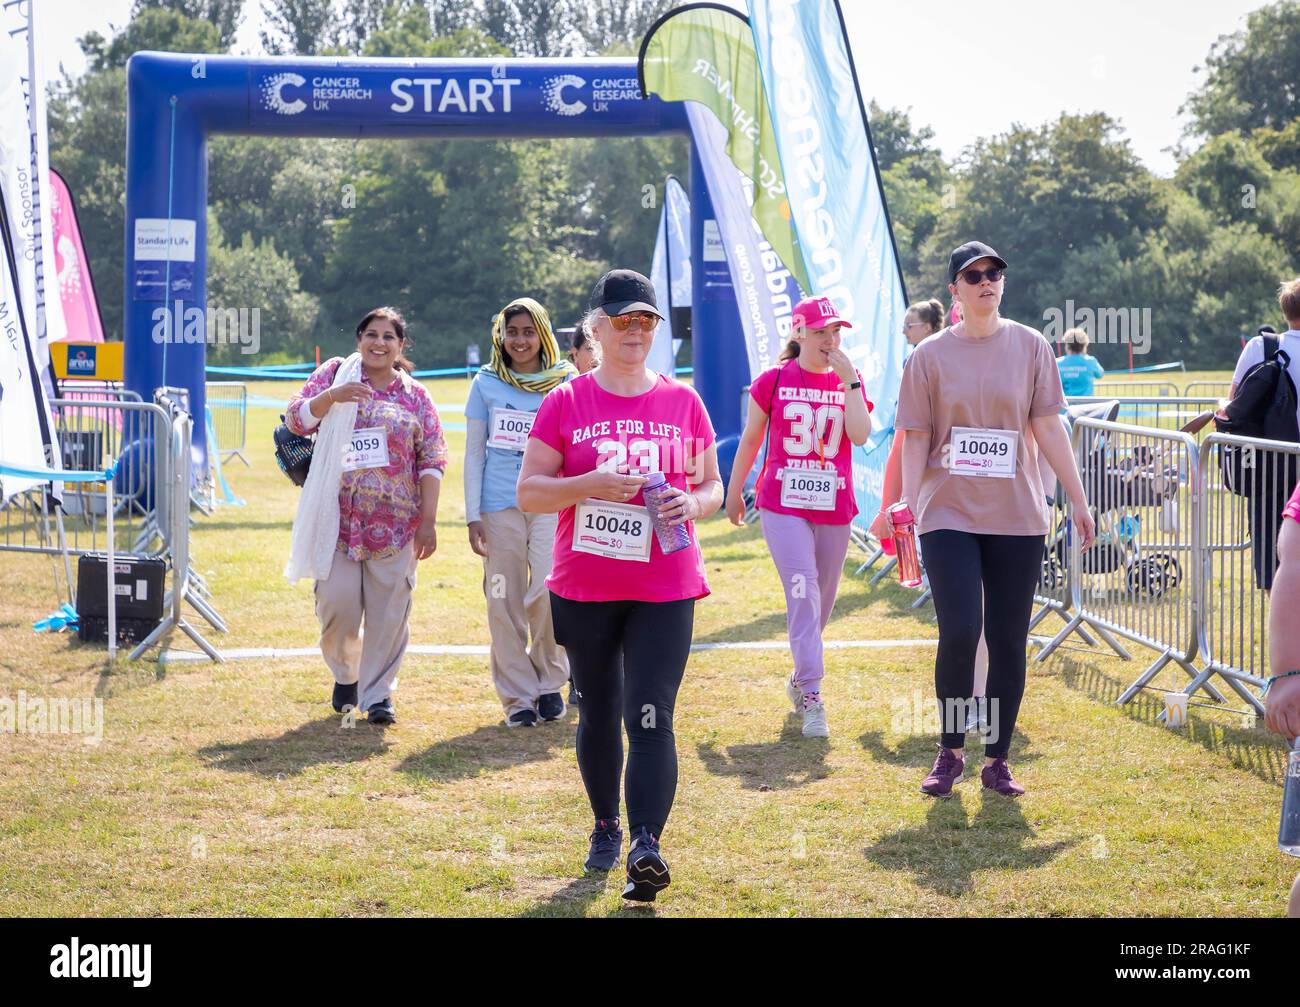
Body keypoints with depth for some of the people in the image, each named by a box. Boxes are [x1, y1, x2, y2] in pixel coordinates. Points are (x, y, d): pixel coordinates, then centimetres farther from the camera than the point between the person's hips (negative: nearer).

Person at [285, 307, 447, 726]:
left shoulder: (415, 395, 9)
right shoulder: (334, 375, 8)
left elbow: (432, 461, 6)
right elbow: (296, 420, 2)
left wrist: (428, 520, -2)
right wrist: (332, 396, -16)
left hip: (395, 522, 1)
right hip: (339, 517, -1)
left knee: (390, 611, -2)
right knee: (338, 604, -2)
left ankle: (378, 692, 8)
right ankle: (345, 674, 24)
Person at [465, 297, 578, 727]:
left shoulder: (565, 382, 5)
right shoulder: (486, 384, 8)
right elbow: (474, 453, 9)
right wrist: (473, 516, 3)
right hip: (500, 506, 1)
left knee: (549, 591, -14)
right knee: (504, 603, 1)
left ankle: (549, 680, 7)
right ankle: (518, 696, 11)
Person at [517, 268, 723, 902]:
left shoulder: (682, 402, 5)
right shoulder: (565, 403, 0)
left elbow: (712, 486, 13)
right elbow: (528, 493, -2)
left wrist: (694, 503, -10)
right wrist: (590, 485, -19)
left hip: (665, 591, -1)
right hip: (584, 588, 1)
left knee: (651, 719, -13)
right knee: (599, 713, 14)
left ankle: (645, 848, -21)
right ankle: (606, 826, 33)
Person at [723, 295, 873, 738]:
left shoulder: (848, 382, 7)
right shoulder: (774, 380, 1)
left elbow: (860, 434, -10)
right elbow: (750, 439, 10)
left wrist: (850, 381, -13)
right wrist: (734, 491, 13)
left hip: (834, 504, 3)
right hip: (784, 503, -3)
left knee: (823, 599, 11)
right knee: (803, 593, -14)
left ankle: (800, 678, 31)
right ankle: (811, 696, -17)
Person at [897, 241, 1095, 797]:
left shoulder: (1029, 346, 5)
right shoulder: (931, 354, 3)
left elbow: (1048, 427, 6)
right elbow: (916, 438, 3)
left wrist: (1078, 500, 3)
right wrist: (907, 504, -7)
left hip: (1017, 516, 2)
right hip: (949, 515, -1)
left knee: (1008, 640, 3)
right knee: (958, 633, -13)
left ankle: (998, 760, 14)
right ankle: (950, 751, 6)